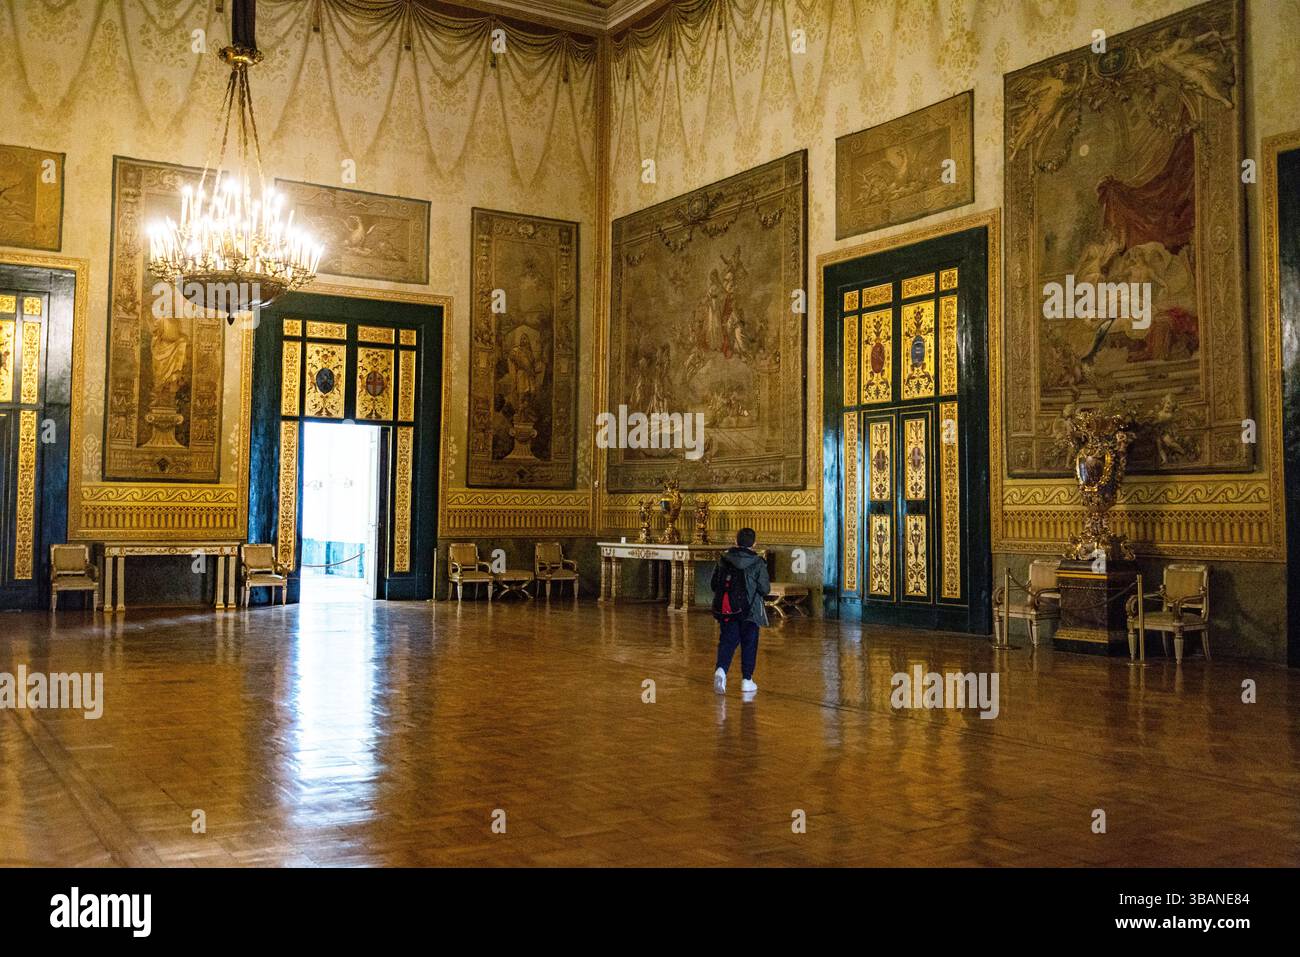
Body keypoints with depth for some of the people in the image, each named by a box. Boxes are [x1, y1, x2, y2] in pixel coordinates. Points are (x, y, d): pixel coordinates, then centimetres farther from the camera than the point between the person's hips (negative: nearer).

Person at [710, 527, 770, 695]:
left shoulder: (723, 559, 2)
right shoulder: (757, 563, -6)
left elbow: (714, 584, 8)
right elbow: (765, 589, -7)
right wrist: (767, 586, 16)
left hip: (725, 609, 2)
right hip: (749, 610, -2)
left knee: (727, 641, 5)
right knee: (749, 644, 8)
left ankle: (721, 669, -19)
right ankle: (747, 680, 11)